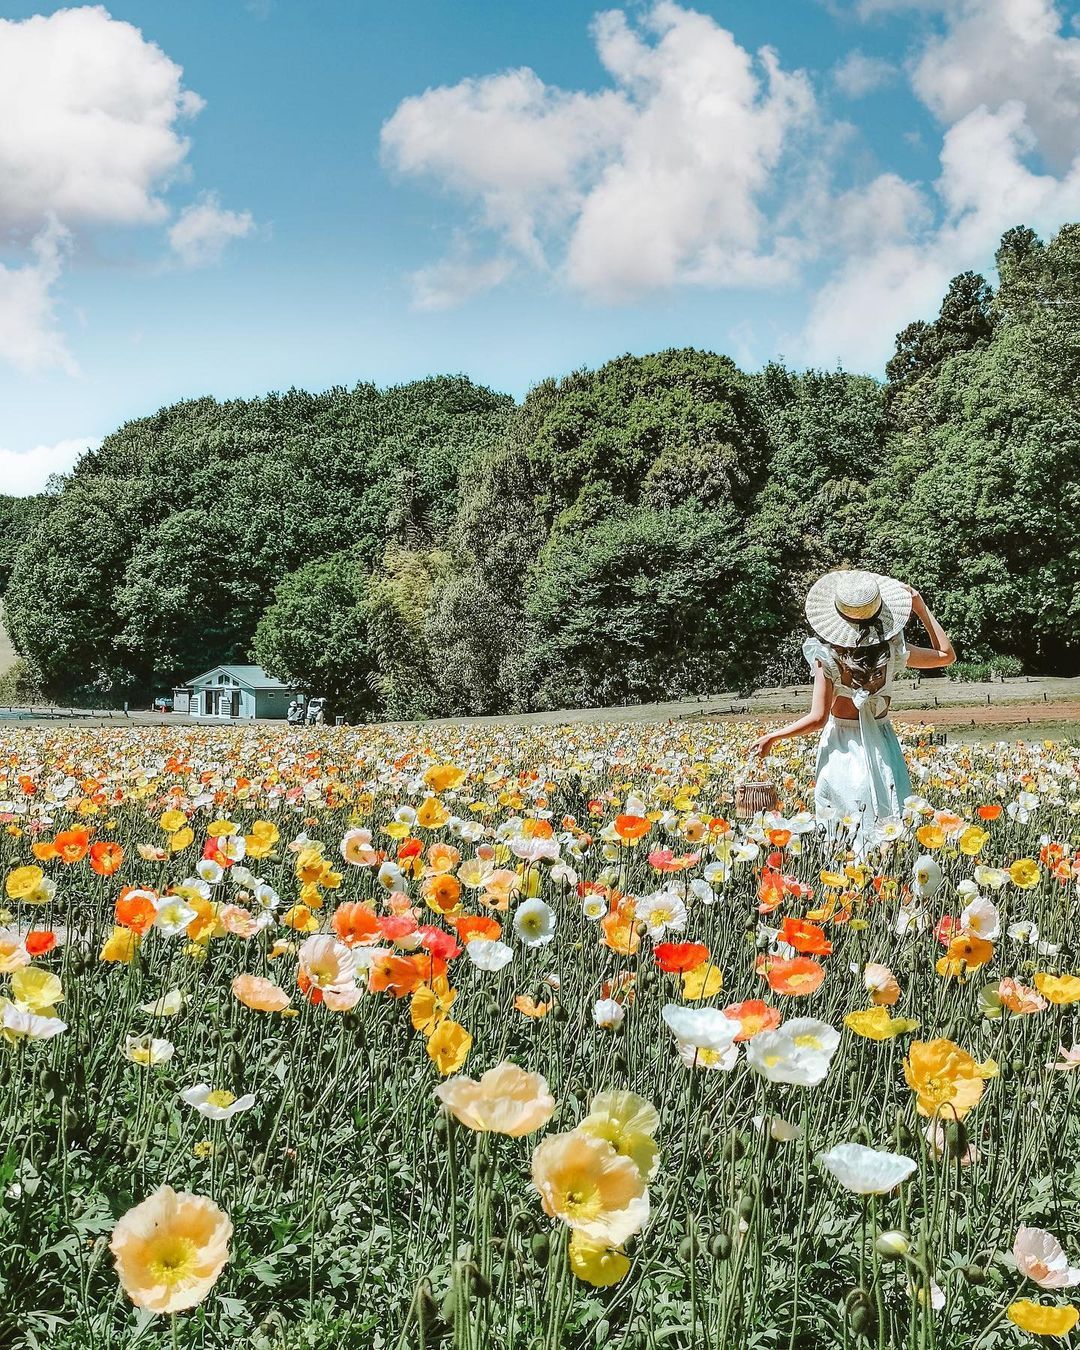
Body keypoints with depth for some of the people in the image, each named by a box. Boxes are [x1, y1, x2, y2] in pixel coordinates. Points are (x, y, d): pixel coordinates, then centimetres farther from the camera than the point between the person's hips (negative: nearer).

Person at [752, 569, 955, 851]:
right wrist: (922, 608, 8)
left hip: (841, 746, -2)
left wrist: (772, 737, -2)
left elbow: (817, 718, -14)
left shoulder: (827, 656, -15)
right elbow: (947, 655, 8)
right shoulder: (892, 651, -7)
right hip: (881, 745, 2)